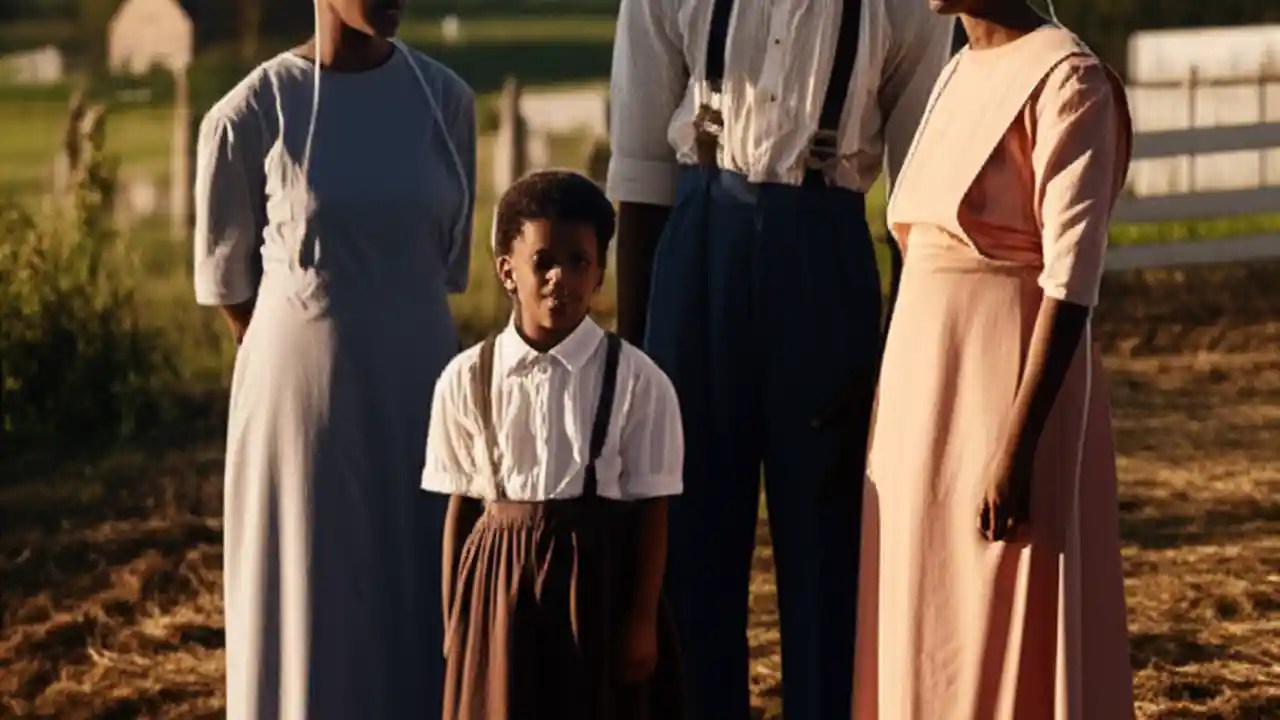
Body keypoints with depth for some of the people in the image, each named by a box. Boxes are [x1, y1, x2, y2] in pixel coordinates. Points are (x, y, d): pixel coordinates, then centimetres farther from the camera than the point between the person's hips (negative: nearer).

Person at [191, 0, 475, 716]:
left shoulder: (444, 99, -2)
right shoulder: (251, 114, -11)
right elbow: (225, 270, 3)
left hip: (417, 386, 3)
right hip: (304, 390, -3)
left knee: (420, 595, 8)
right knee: (305, 598, 3)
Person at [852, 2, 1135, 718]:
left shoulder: (1065, 80, -12)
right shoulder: (961, 76, 14)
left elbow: (1073, 277, -18)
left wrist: (1016, 447, -23)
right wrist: (885, 419, 16)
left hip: (1011, 395, -9)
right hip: (930, 395, 9)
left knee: (1010, 650, -4)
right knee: (928, 644, 11)